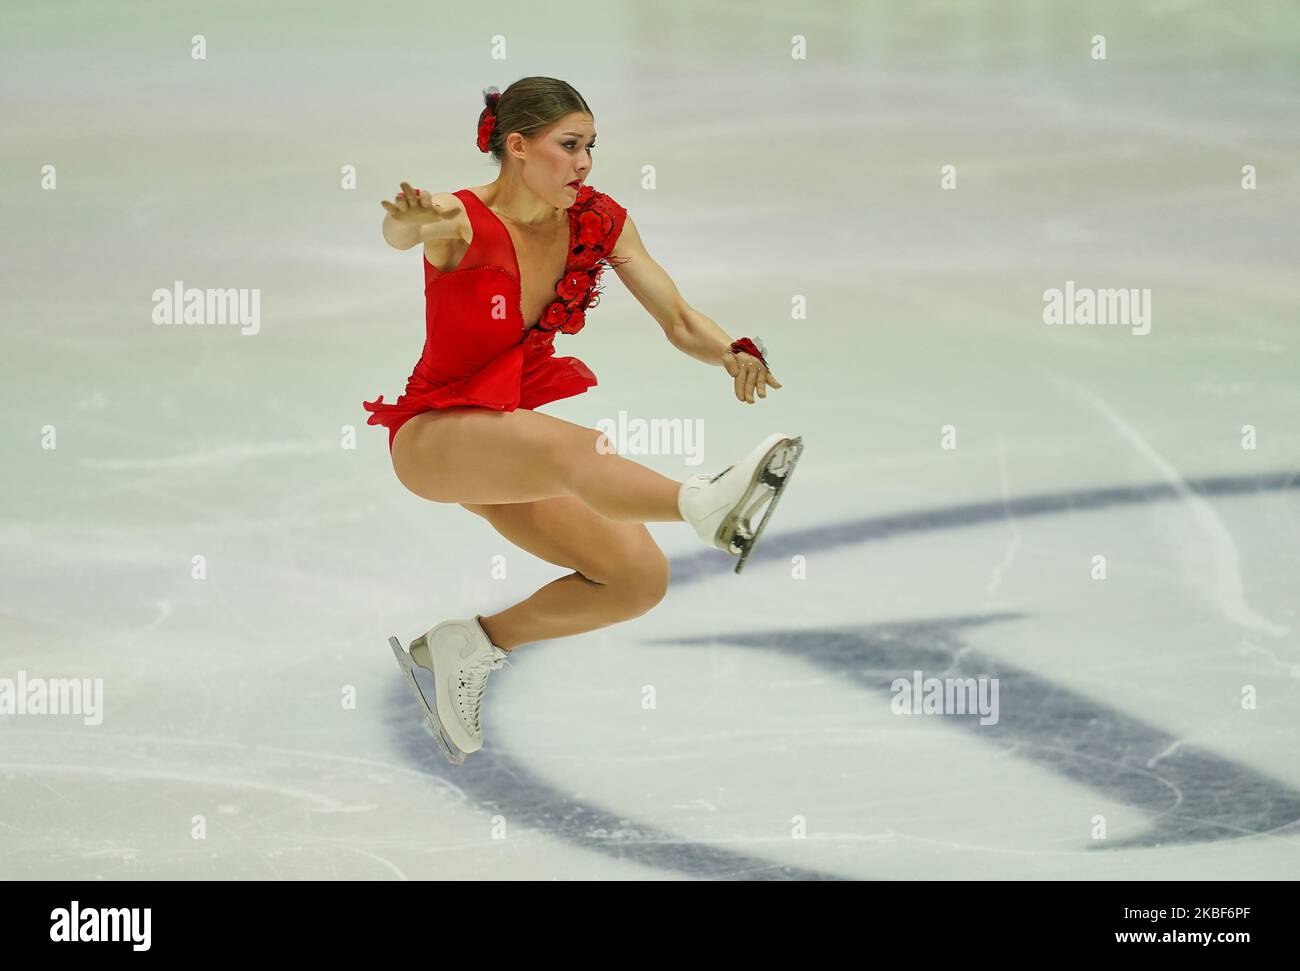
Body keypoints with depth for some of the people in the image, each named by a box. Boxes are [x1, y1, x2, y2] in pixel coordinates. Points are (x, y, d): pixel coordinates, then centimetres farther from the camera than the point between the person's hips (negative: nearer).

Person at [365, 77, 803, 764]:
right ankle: (704, 505, -67)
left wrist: (735, 357, -23)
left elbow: (679, 321, 0)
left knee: (640, 578, -12)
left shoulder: (599, 221, -1)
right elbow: (398, 232, -40)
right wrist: (414, 223, -66)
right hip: (436, 433, -7)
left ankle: (472, 644, 2)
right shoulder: (464, 222, -17)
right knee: (548, 443, -40)